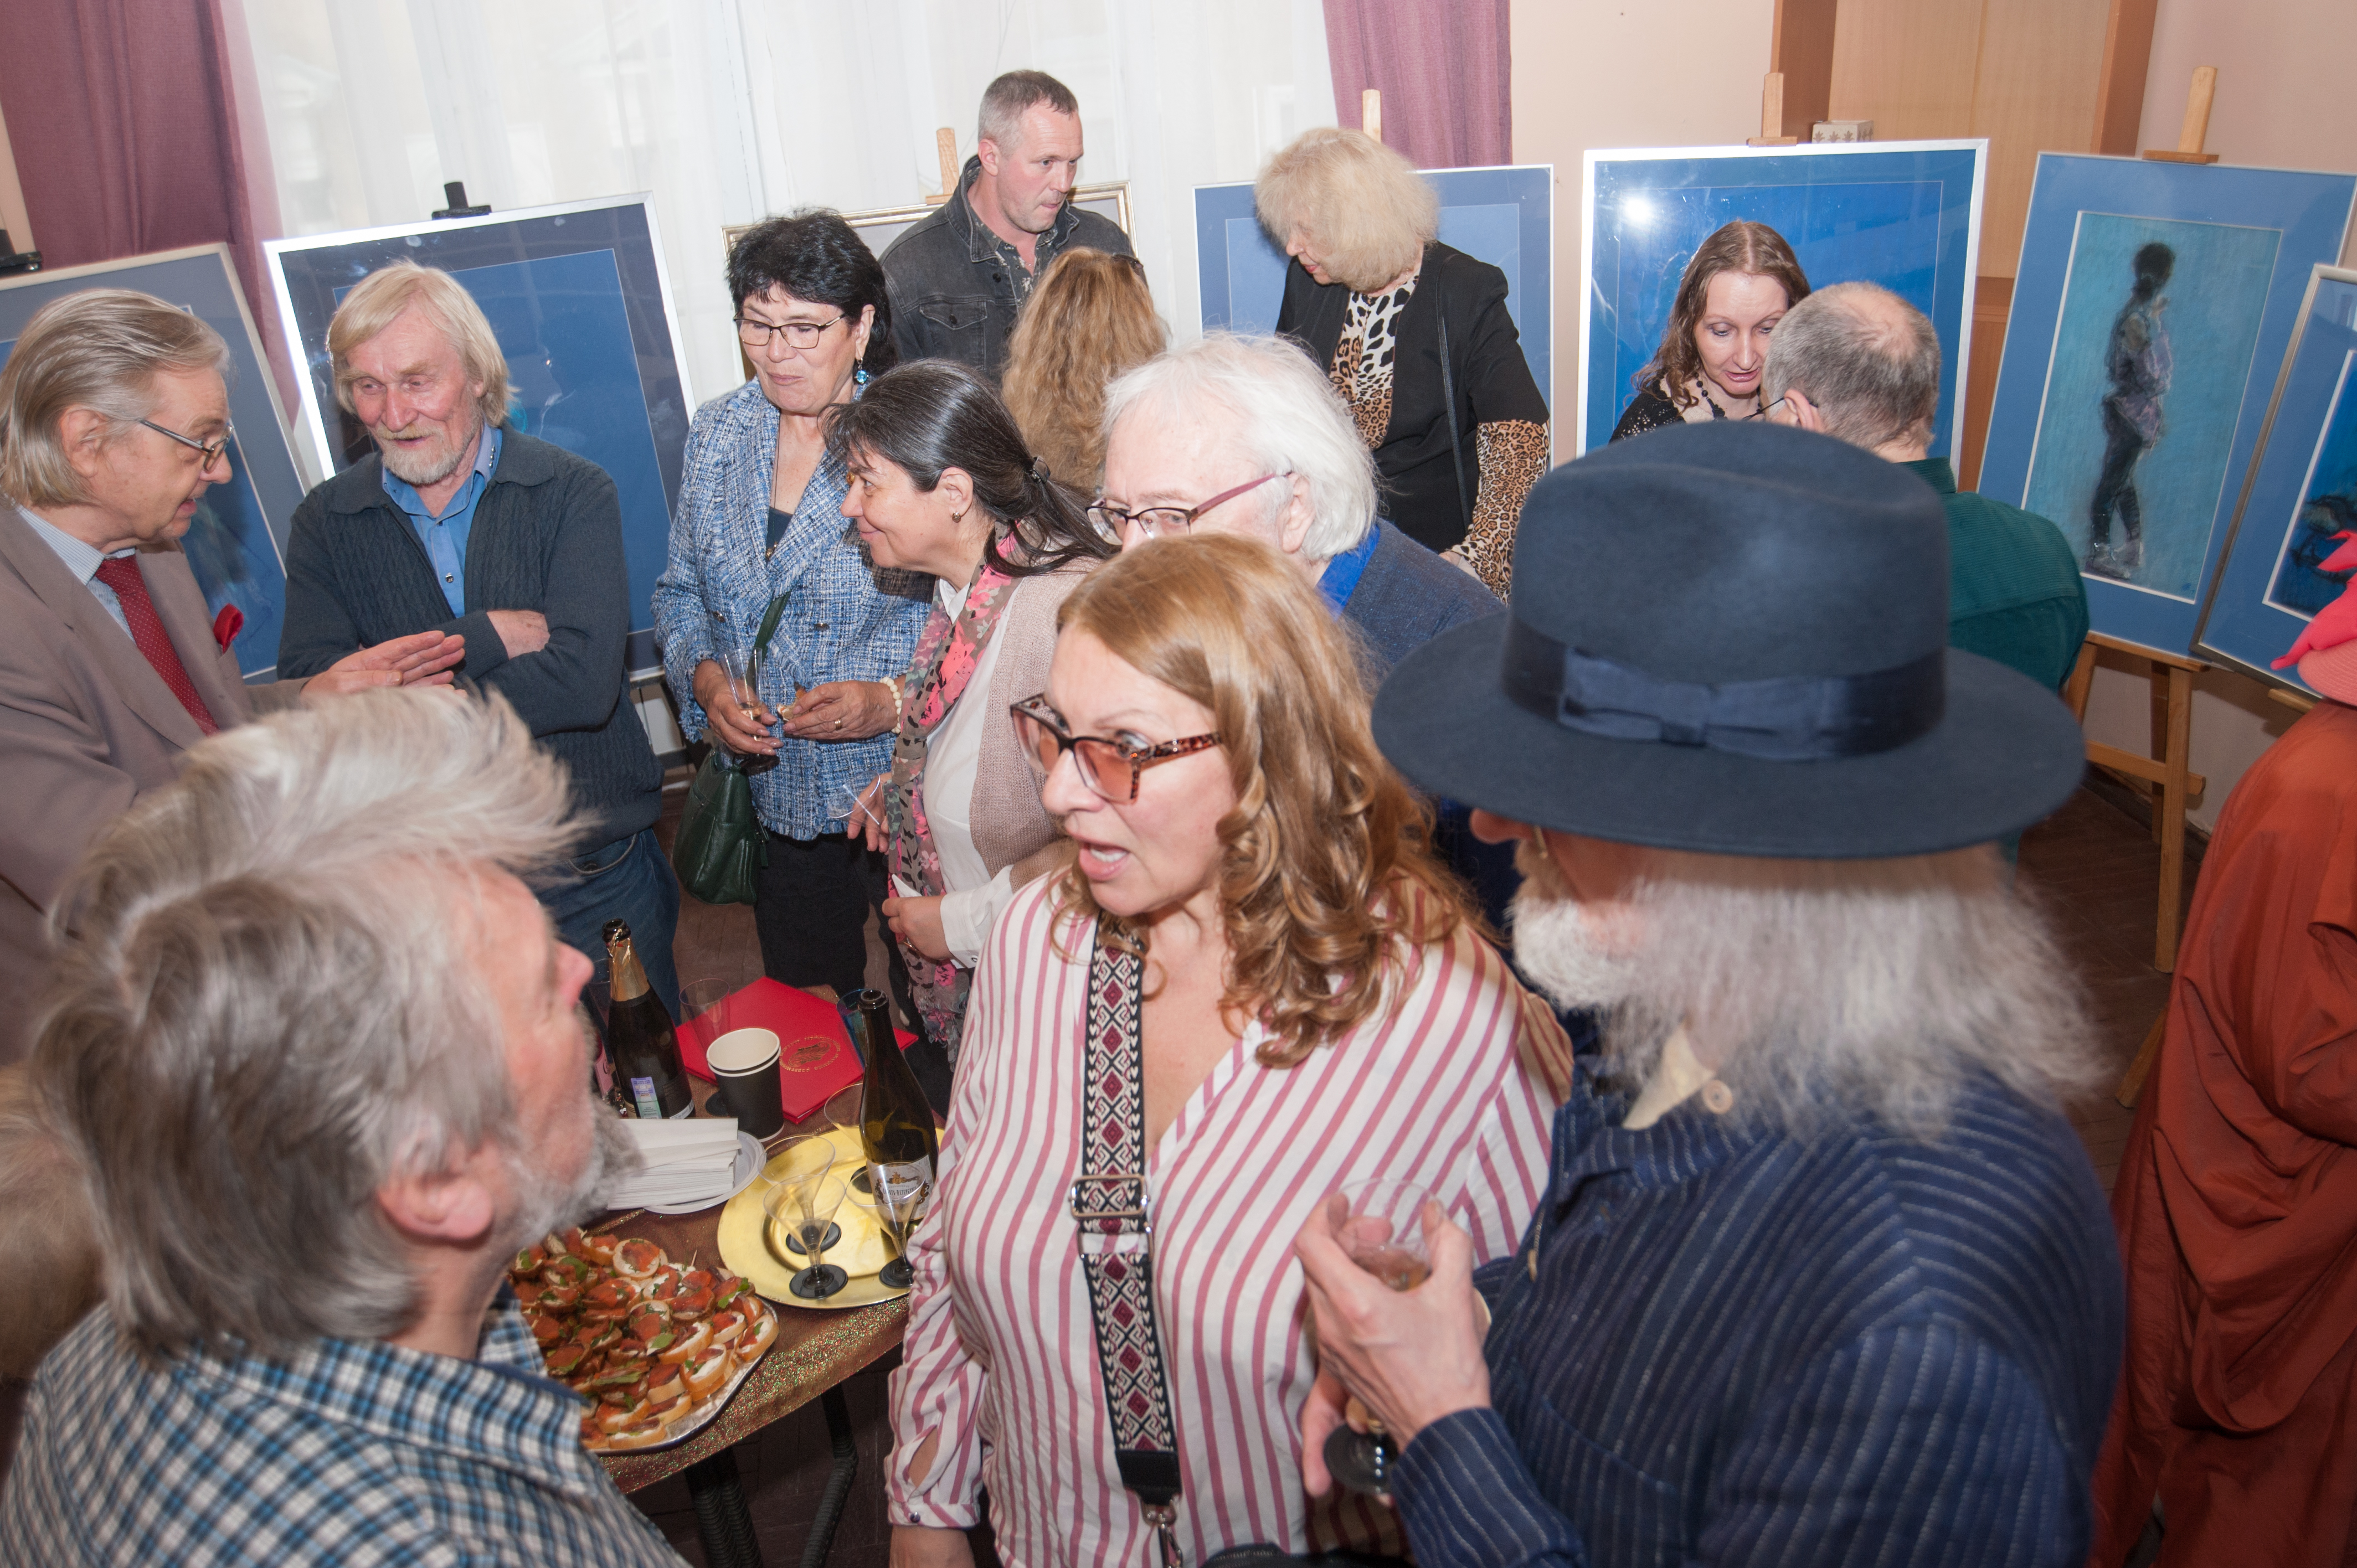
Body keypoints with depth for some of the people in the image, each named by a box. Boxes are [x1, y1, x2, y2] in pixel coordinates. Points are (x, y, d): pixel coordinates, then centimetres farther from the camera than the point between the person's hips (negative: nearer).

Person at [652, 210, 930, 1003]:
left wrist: (892, 701, -25)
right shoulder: (717, 433, 4)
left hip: (902, 794, -4)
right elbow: (681, 591, 12)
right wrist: (707, 680, -7)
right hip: (773, 792, 5)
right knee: (801, 1005, 20)